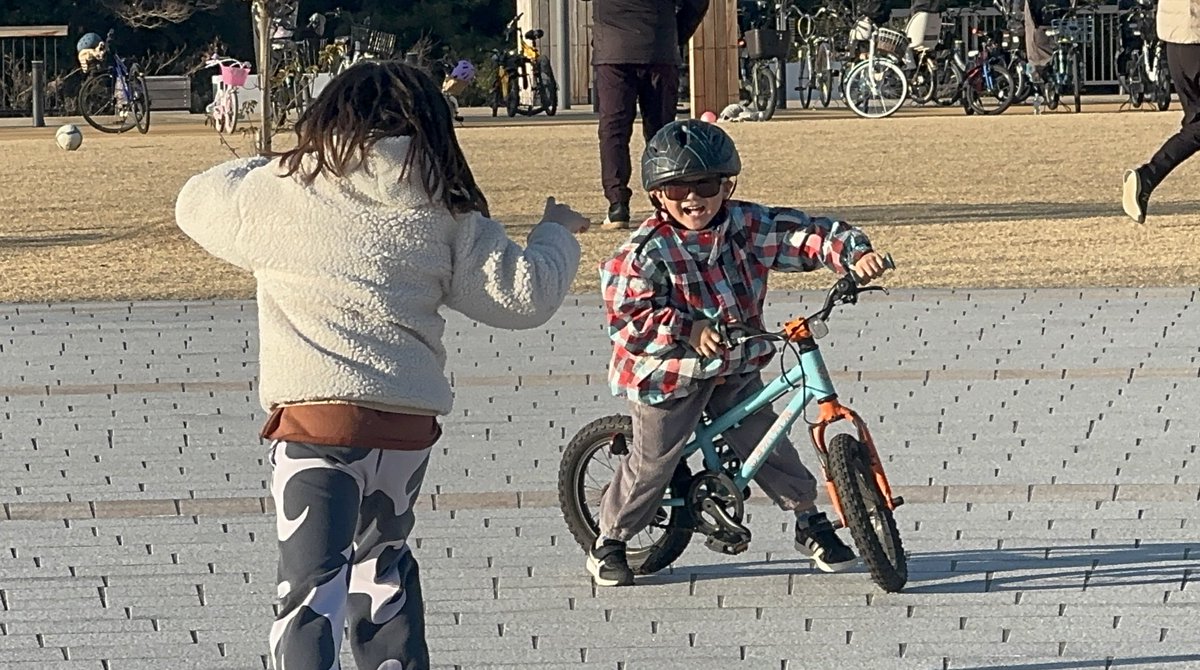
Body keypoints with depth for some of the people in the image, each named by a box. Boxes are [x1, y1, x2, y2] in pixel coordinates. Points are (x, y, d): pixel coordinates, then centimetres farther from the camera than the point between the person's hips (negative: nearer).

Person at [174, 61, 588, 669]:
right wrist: (556, 234, 25)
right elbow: (522, 294, 5)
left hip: (316, 414, -4)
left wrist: (255, 168, 35)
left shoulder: (281, 192, 0)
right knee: (383, 563, 26)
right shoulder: (444, 213, 5)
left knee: (313, 581, -8)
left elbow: (197, 203, 17)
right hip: (411, 420, 4)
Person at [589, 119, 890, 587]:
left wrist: (855, 253, -27)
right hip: (669, 375, -4)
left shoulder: (747, 226, -8)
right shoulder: (648, 250, -21)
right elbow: (627, 314, -27)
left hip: (735, 370, 4)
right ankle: (609, 544, 22)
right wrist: (686, 329, -36)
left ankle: (810, 521, 24)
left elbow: (808, 236, -10)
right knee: (653, 462, 4)